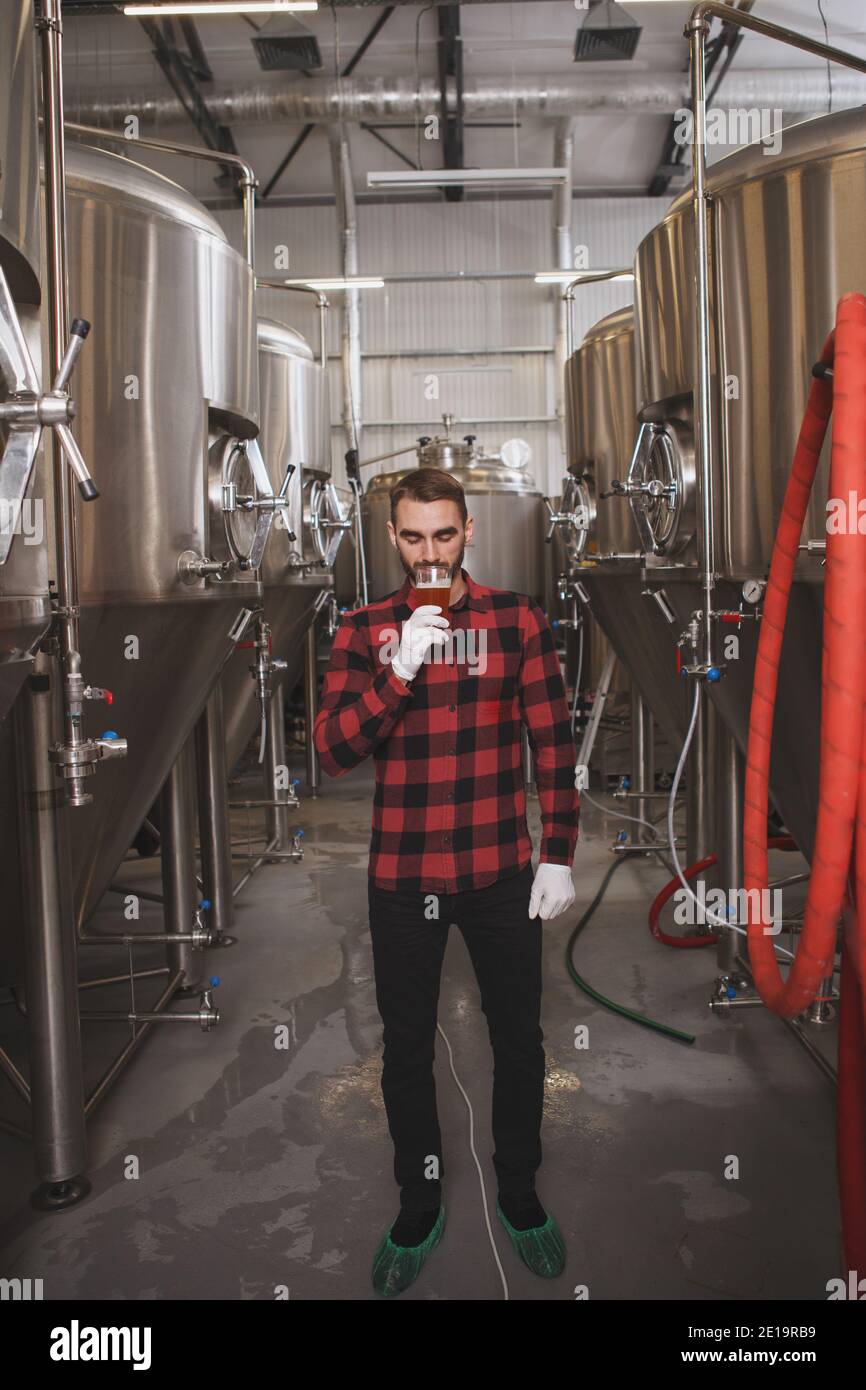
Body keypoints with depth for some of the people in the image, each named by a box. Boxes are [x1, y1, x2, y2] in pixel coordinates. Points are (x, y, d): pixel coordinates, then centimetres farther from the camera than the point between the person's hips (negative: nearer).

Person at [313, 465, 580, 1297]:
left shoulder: (516, 619, -3)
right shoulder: (364, 630, -2)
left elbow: (553, 743, -1)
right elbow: (332, 752, -10)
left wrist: (557, 856, -4)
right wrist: (400, 671, -23)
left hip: (502, 873, 0)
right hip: (402, 878, 0)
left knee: (518, 1039, 14)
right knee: (406, 1048, 14)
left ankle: (519, 1193, 38)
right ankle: (419, 1206, 36)